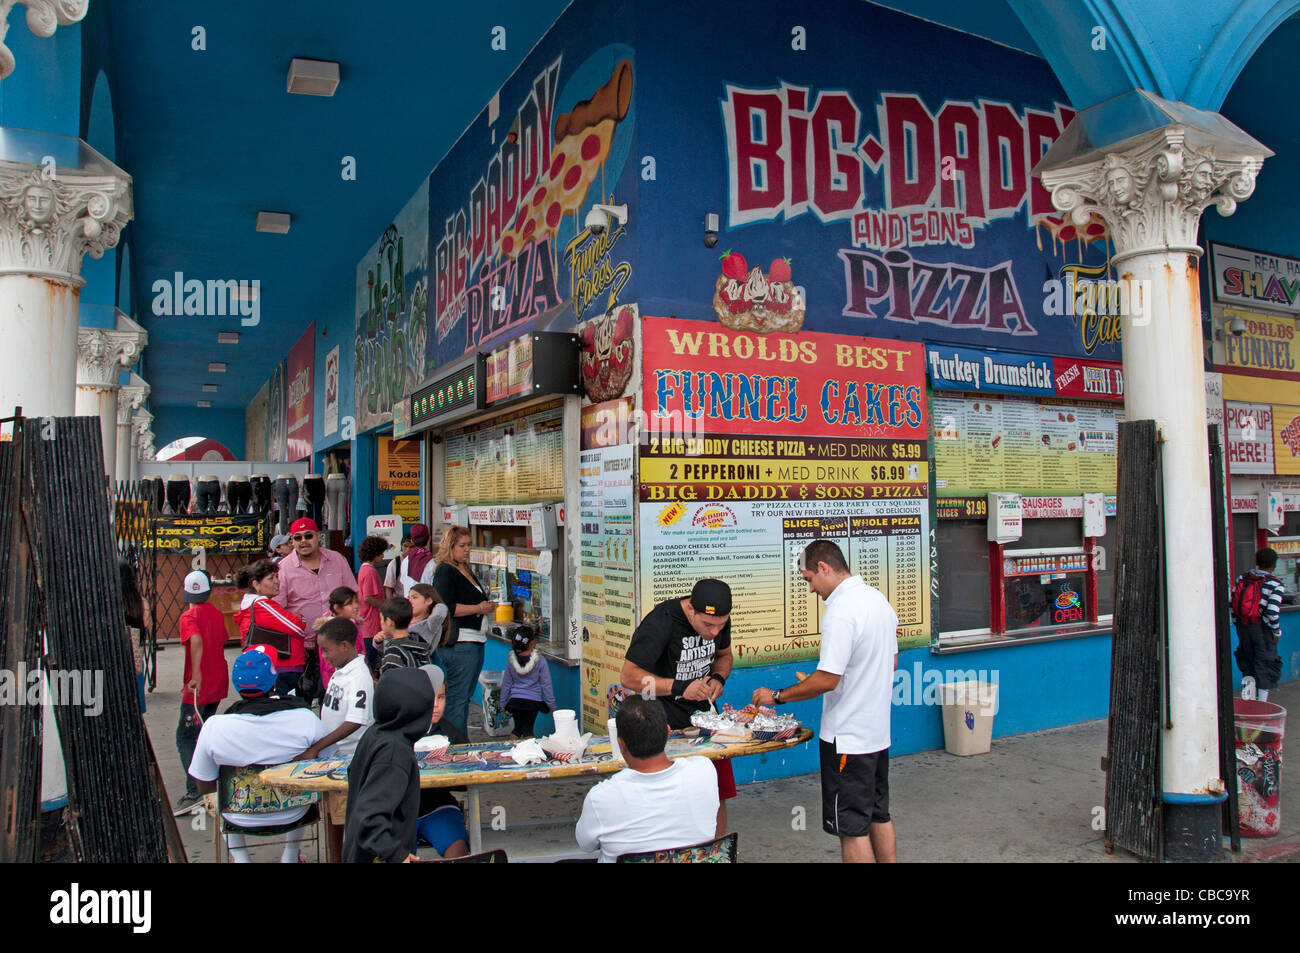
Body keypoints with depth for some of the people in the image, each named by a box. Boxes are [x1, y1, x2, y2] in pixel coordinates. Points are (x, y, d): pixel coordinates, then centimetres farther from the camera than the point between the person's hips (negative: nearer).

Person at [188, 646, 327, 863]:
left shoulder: (214, 726, -21)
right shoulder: (305, 718, -23)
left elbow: (204, 788, -8)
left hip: (242, 818, 1)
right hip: (292, 814, -1)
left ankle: (239, 857, 28)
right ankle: (291, 854, 37)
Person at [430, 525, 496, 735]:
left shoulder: (466, 570, 20)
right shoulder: (445, 572, -9)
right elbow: (446, 608, -20)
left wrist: (488, 606, 14)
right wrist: (478, 608, -14)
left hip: (475, 641, 10)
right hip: (458, 643, -10)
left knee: (465, 695, 13)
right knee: (457, 697, -6)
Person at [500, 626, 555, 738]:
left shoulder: (511, 660, -6)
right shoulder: (540, 661, -14)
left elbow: (506, 683, 2)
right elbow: (546, 685, -9)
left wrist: (503, 703, 13)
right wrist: (552, 706, 0)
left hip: (515, 700, 2)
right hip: (533, 700, -2)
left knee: (517, 729, 17)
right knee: (528, 730, 6)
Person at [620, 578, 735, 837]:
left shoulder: (720, 620, -2)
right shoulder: (661, 621, -22)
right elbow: (629, 676, -21)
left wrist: (718, 678, -4)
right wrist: (680, 687, -29)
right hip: (666, 723, -5)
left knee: (718, 796, 7)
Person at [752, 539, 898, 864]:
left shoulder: (840, 611, -23)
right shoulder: (878, 598, 6)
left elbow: (827, 680, -25)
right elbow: (892, 662, 15)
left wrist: (777, 696, -14)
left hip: (847, 736, -9)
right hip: (878, 729, 9)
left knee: (852, 827, 2)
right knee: (878, 814, 21)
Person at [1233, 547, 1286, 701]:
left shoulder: (1241, 579, 3)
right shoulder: (1275, 585, -11)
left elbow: (1233, 603, 4)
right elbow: (1272, 613, -18)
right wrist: (1277, 632, -4)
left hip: (1242, 626, 4)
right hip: (1262, 629, -4)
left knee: (1247, 656, 25)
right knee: (1266, 663, 7)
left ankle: (1247, 677, -2)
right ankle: (1262, 704, 9)